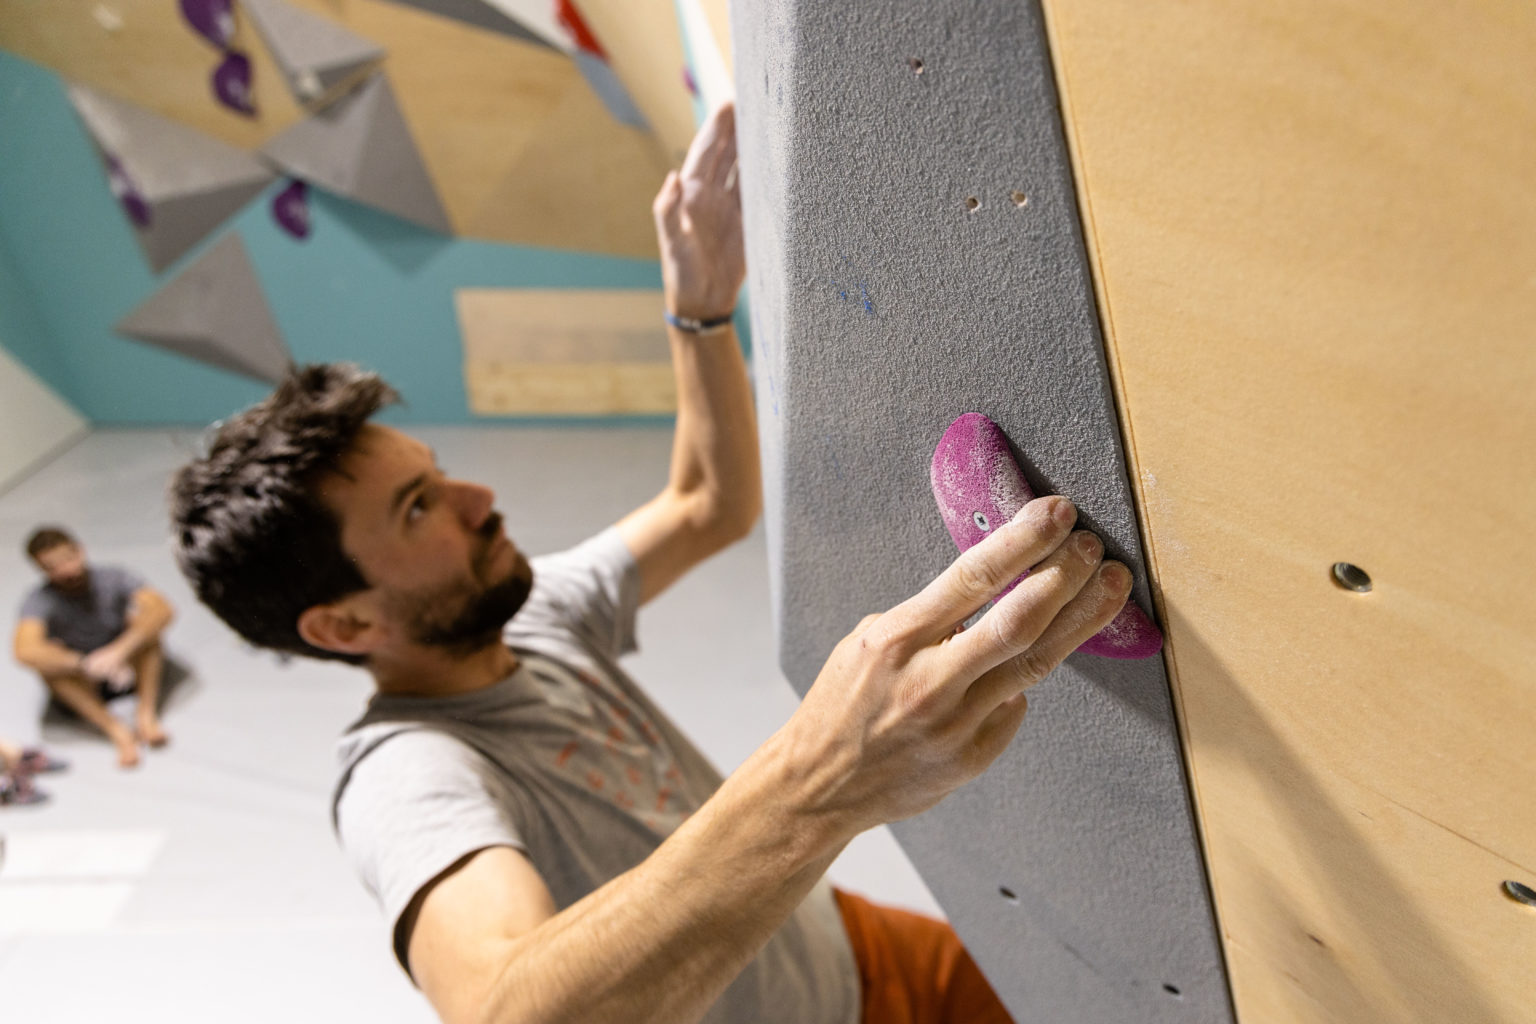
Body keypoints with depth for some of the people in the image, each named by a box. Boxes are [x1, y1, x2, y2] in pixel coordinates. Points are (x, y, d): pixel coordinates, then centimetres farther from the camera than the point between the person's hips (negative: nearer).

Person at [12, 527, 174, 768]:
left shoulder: (112, 578, -15)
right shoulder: (40, 601, -18)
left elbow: (163, 610, -31)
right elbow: (25, 650, -38)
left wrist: (118, 651, -45)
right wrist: (85, 664, -50)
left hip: (132, 669, 0)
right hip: (83, 686, 0)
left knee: (141, 618, -24)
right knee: (47, 660, -29)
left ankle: (147, 714, -31)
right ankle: (117, 731, -38)